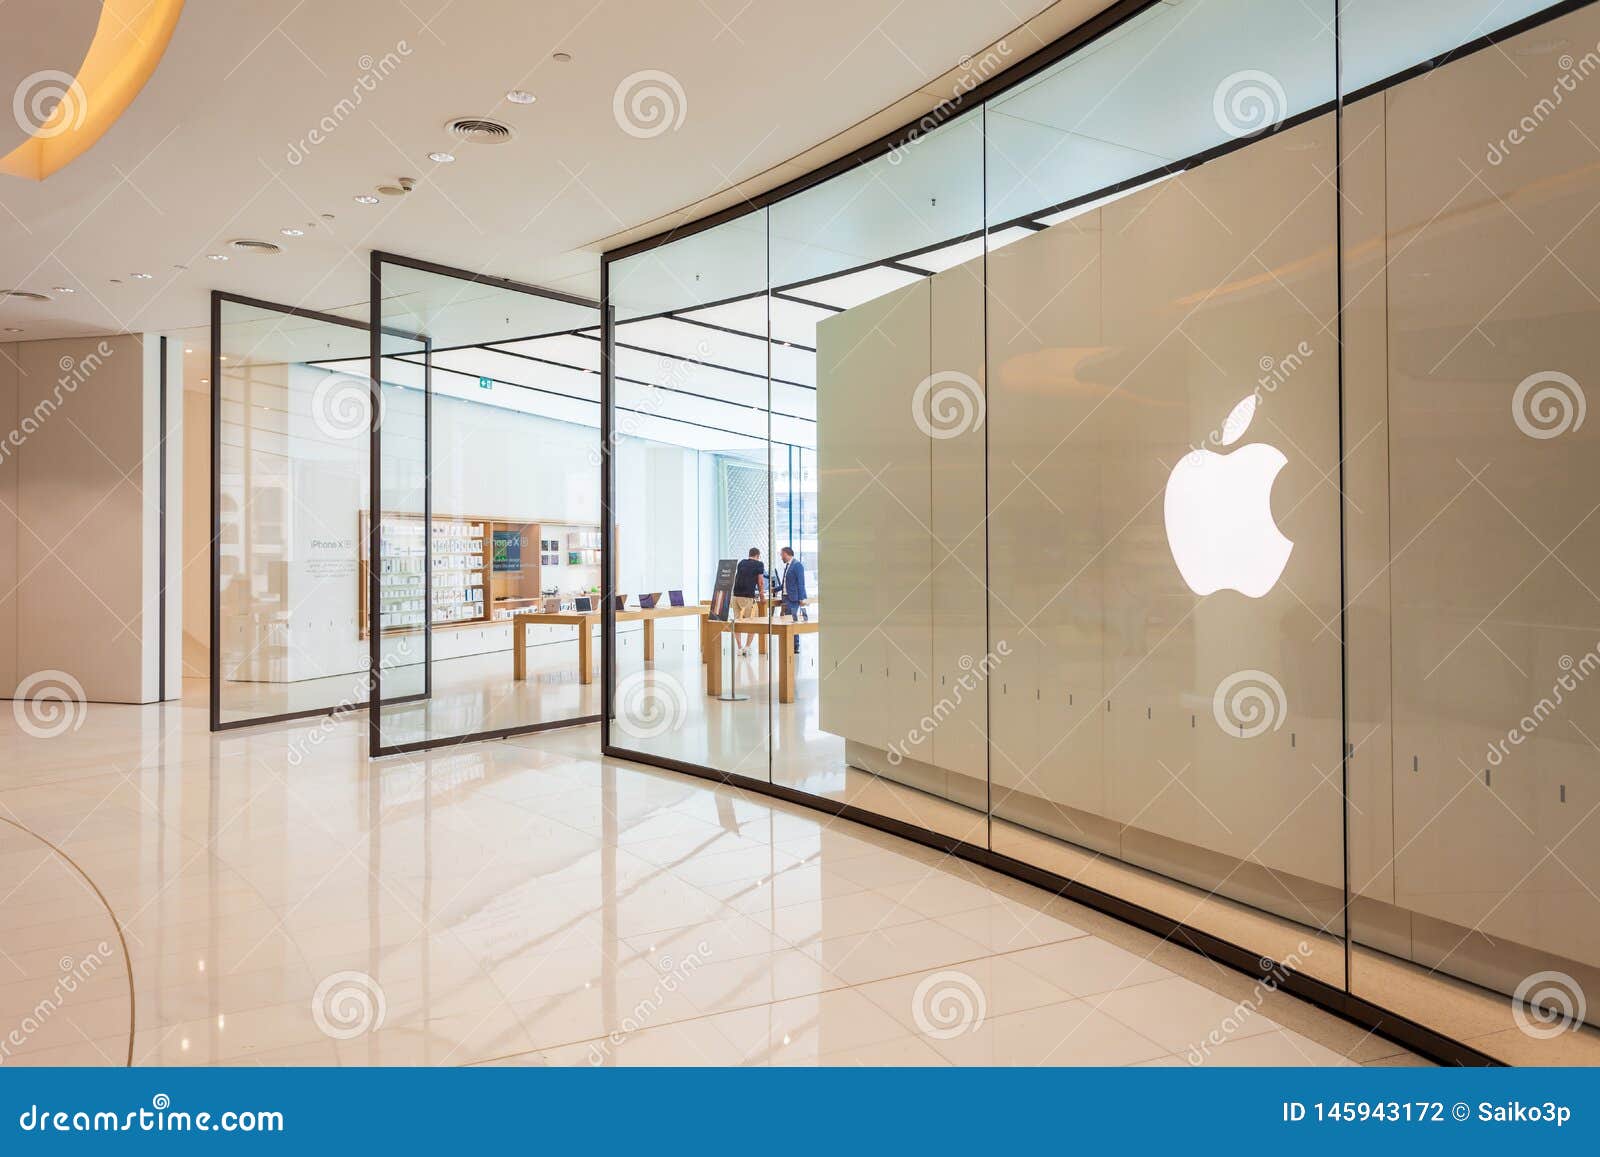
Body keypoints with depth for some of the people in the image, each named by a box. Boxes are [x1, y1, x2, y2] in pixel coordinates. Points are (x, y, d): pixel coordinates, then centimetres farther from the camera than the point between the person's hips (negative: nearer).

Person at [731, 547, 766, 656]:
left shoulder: (741, 562, 17)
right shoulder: (758, 564, 1)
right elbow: (761, 582, 3)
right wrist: (762, 594, 19)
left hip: (736, 595, 5)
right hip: (748, 597, -5)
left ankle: (740, 648, 11)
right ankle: (747, 647, 3)